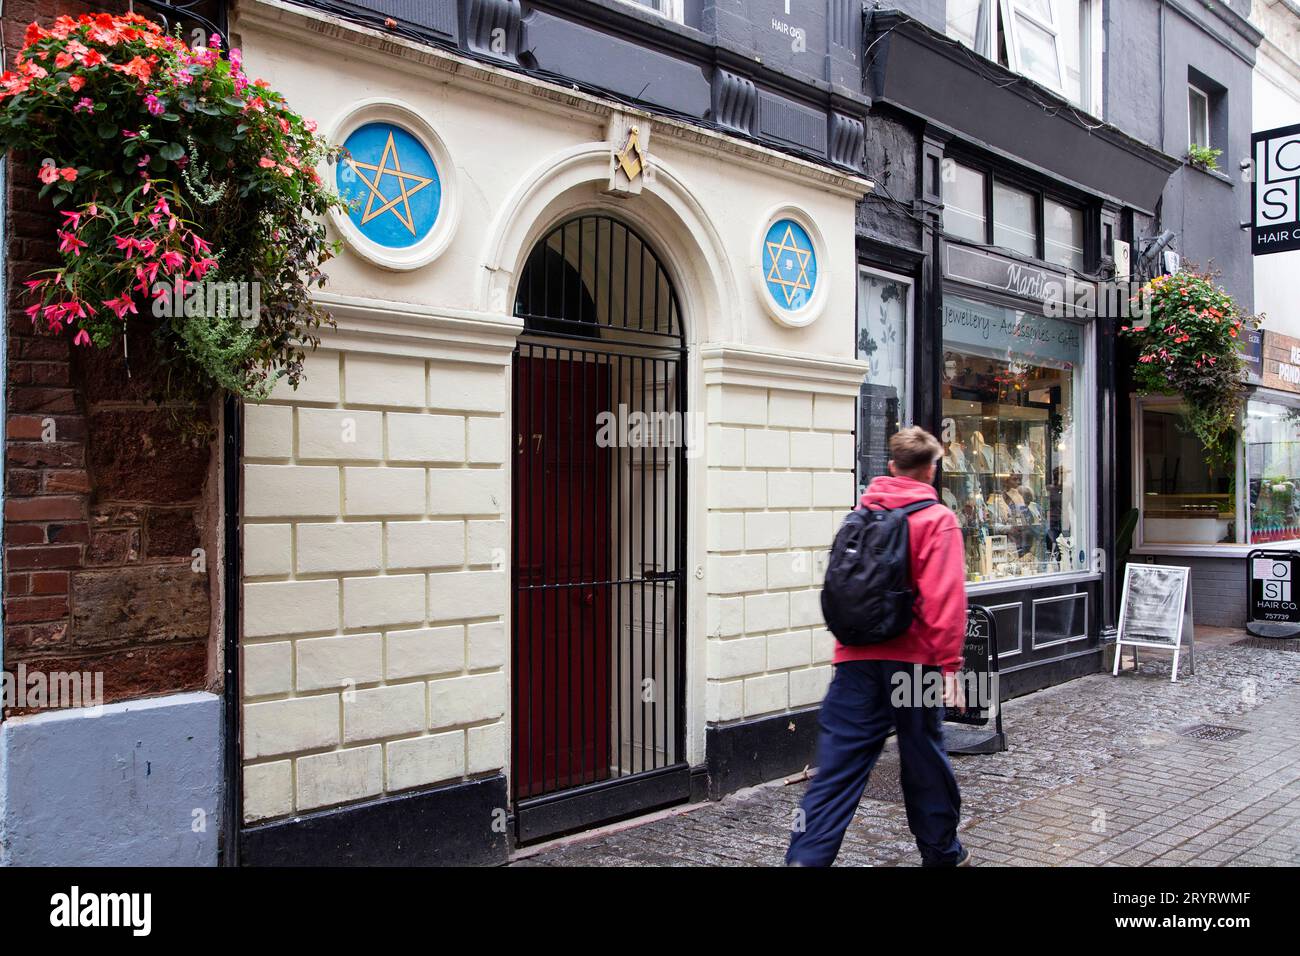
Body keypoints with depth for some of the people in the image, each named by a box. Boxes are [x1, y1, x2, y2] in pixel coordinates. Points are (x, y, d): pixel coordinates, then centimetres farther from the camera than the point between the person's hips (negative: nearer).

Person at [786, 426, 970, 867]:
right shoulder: (938, 519, -5)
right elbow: (945, 598, -13)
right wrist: (948, 664, -11)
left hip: (856, 658, 3)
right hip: (912, 658, -3)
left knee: (839, 763, 3)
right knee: (923, 758, 13)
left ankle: (806, 857, -3)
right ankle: (942, 853, 31)